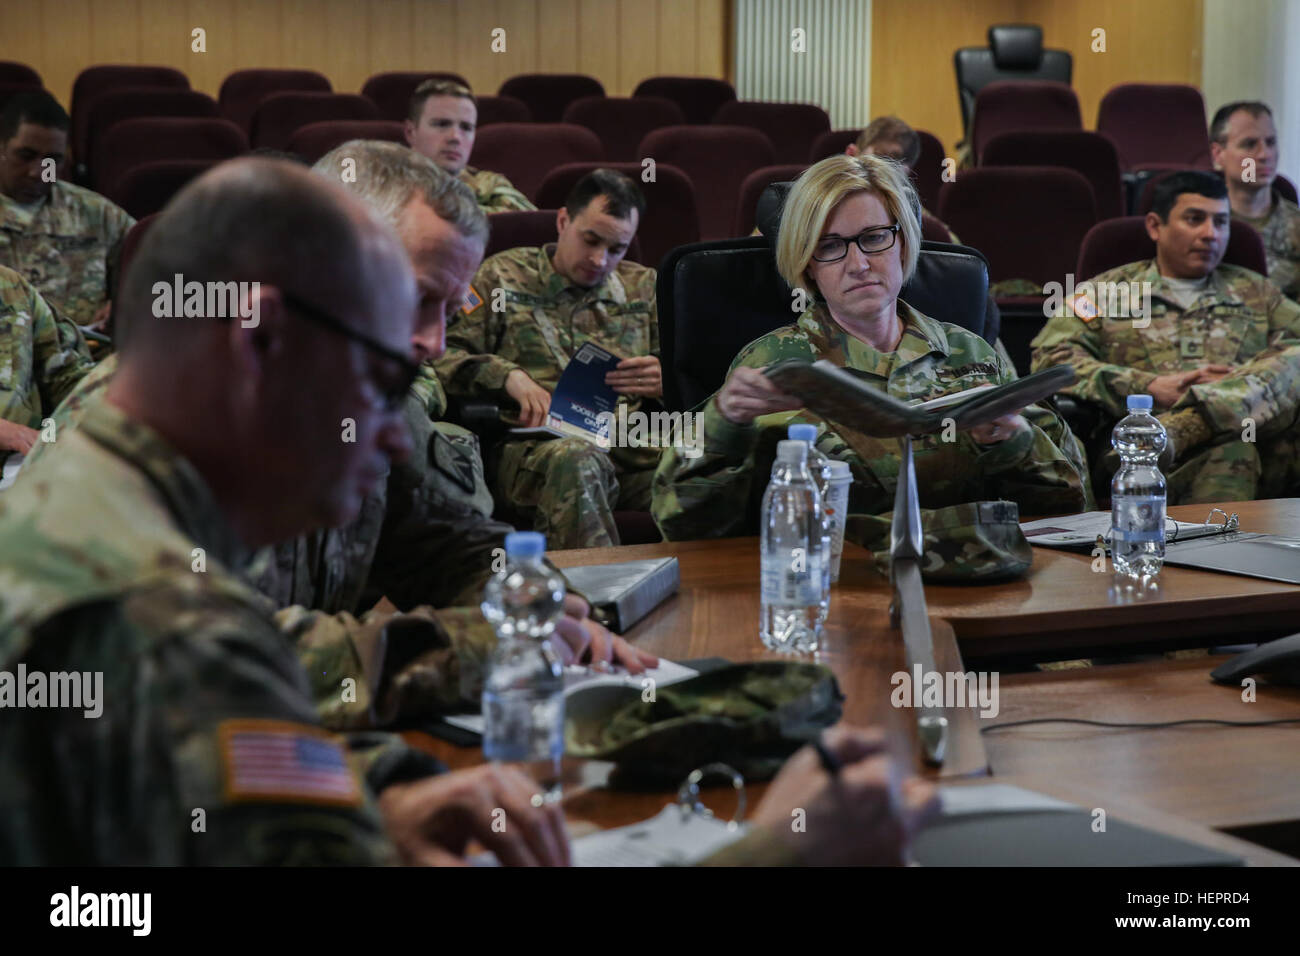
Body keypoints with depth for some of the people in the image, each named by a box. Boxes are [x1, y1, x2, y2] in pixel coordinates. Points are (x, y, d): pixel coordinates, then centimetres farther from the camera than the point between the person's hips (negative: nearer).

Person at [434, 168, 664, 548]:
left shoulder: (644, 286, 28)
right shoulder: (503, 276, 18)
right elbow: (440, 354, 9)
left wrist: (666, 380, 0)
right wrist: (508, 376, -10)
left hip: (635, 445, 2)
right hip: (534, 443, -2)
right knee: (576, 460, -42)